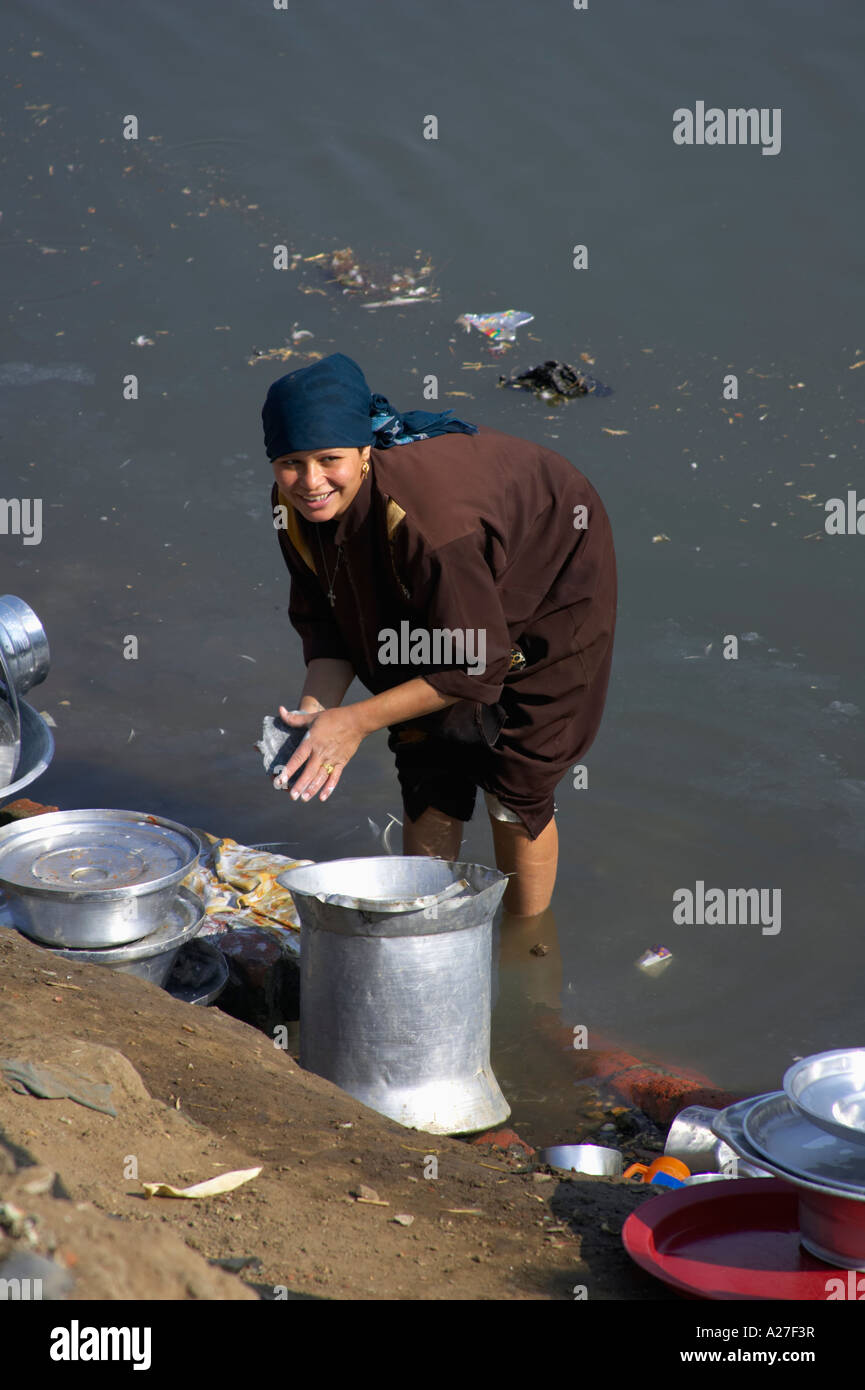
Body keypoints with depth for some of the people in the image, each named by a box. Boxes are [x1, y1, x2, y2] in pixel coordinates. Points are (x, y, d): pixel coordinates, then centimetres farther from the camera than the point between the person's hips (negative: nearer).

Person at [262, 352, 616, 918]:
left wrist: (358, 721, -34)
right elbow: (324, 619, -9)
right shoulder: (294, 507, -24)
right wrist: (316, 711, -26)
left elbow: (479, 668, -35)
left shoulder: (427, 516, -45)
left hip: (552, 571, -6)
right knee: (428, 765, 8)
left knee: (515, 777, -2)